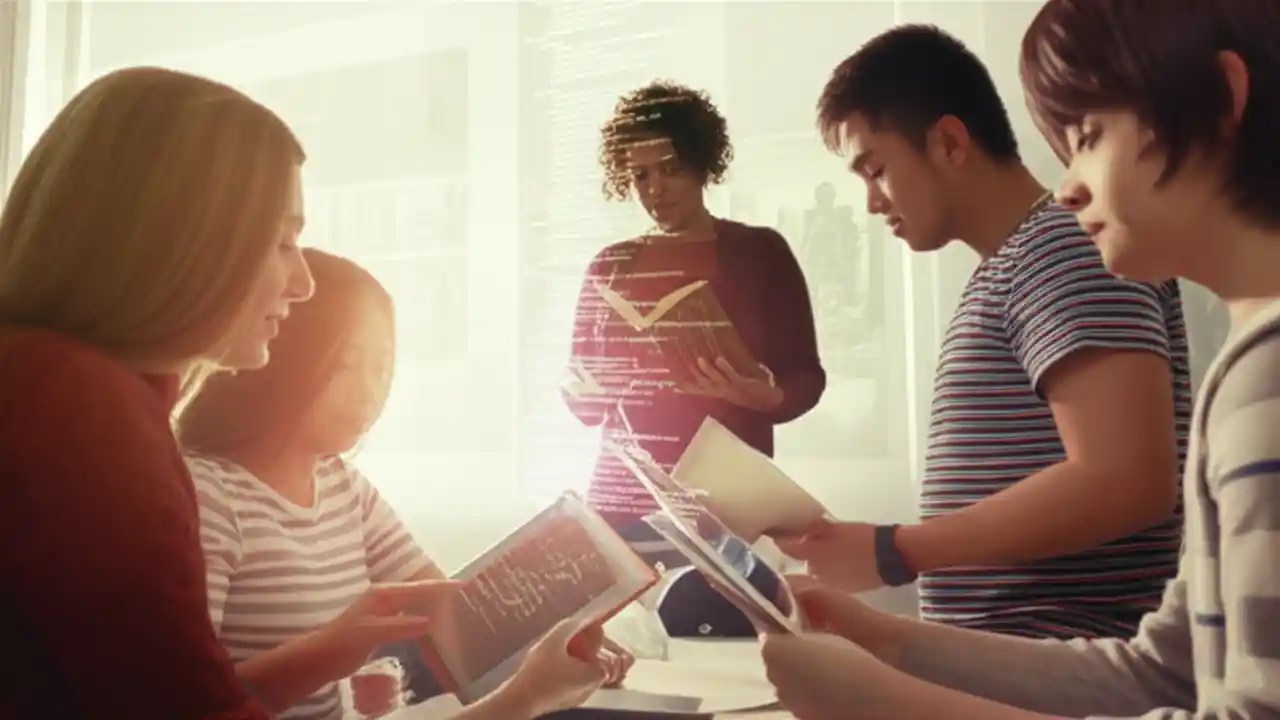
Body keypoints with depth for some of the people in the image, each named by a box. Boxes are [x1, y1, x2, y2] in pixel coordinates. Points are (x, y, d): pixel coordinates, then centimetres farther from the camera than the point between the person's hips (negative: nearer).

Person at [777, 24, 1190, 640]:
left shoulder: (1064, 248, -13)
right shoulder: (1001, 275, 15)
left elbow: (1125, 482, -23)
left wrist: (892, 553, -18)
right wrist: (857, 547, 6)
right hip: (997, 653, 8)